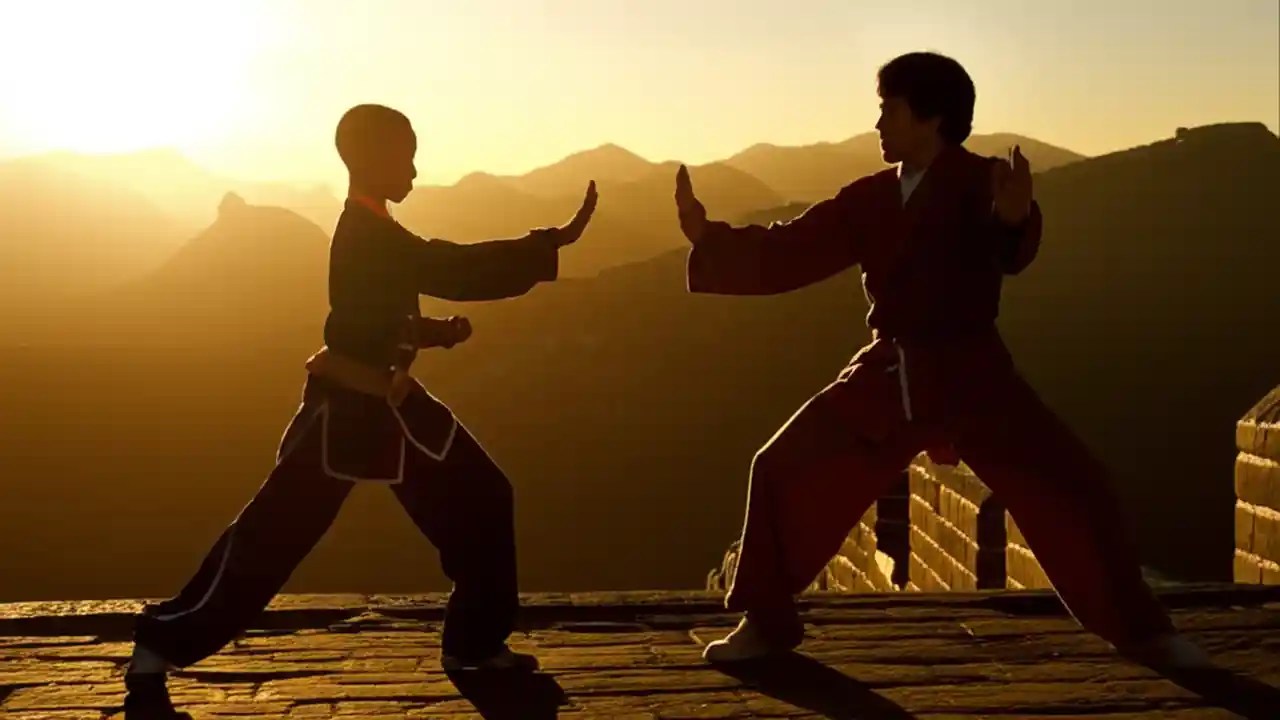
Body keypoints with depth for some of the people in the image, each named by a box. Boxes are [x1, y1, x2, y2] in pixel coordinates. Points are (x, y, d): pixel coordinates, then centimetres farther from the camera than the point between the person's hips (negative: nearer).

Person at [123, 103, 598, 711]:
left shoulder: (372, 233, 11)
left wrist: (432, 331, 2)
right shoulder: (366, 235, -20)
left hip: (387, 402, 10)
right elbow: (459, 270, -28)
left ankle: (476, 642, 19)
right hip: (347, 408, -10)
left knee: (479, 498, 9)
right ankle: (160, 647, 9)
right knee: (272, 531, -4)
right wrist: (557, 241, -28)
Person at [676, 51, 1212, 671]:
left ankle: (1142, 631, 9)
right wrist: (708, 237, -2)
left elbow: (1012, 253, -28)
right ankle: (768, 624, 17)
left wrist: (1016, 220, -52)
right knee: (785, 472, 0)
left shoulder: (981, 182, -8)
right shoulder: (871, 197, 7)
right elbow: (788, 253, 8)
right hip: (889, 376, 5)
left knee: (1073, 491, -11)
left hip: (970, 374, -4)